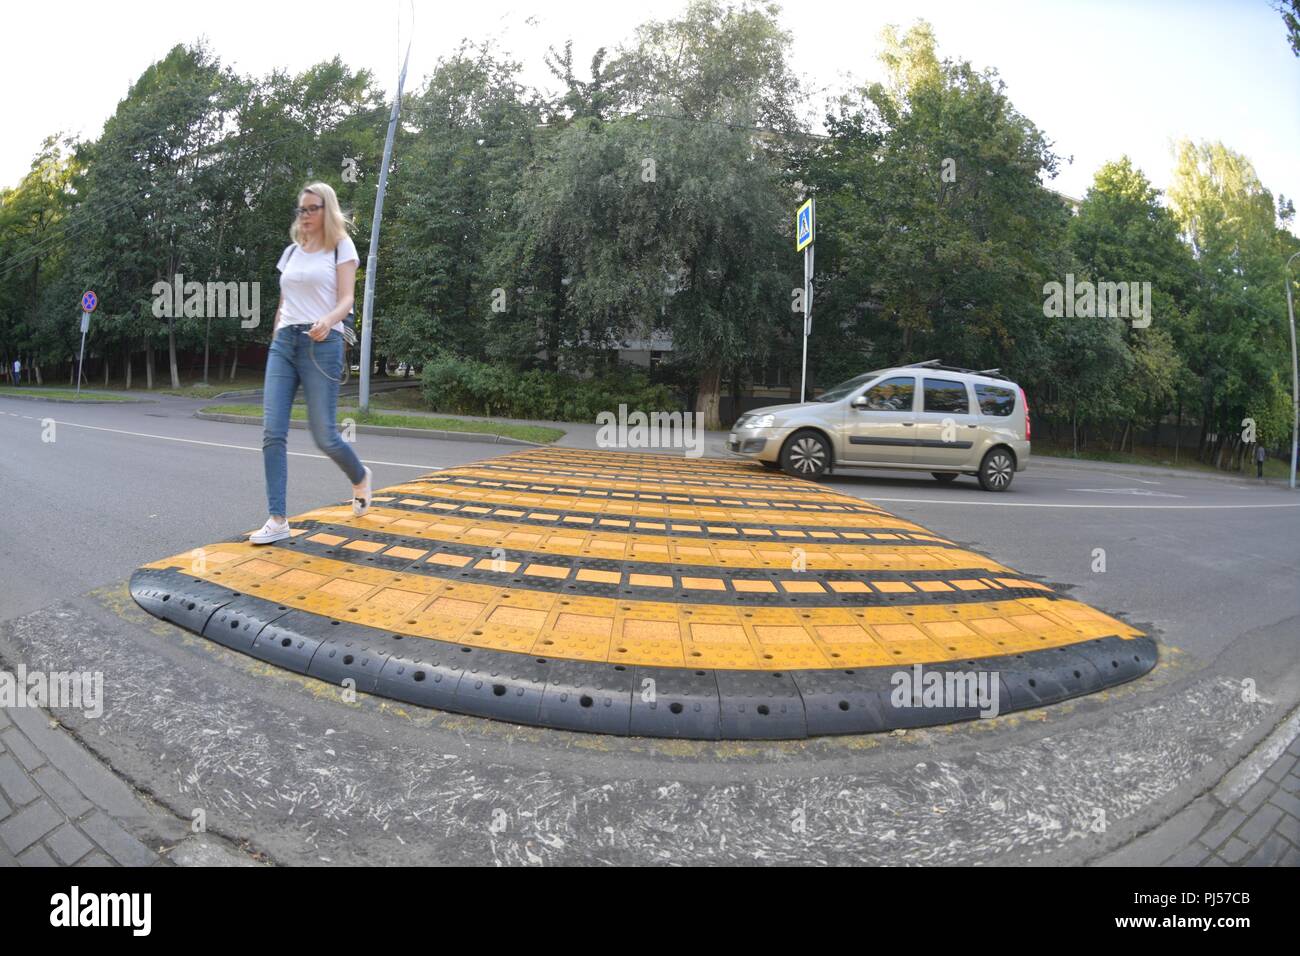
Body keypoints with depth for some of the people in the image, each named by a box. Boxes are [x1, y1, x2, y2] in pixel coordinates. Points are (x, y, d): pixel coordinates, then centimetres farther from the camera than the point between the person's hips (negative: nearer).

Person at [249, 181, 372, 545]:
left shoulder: (341, 247, 4)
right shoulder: (291, 251, 19)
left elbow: (346, 300, -8)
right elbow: (283, 302, 23)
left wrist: (328, 320, -28)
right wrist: (275, 339, 17)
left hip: (322, 344, -5)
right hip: (283, 343, 5)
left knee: (323, 435, -7)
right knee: (272, 432, -8)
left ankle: (360, 477, 26)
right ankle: (278, 520, -6)